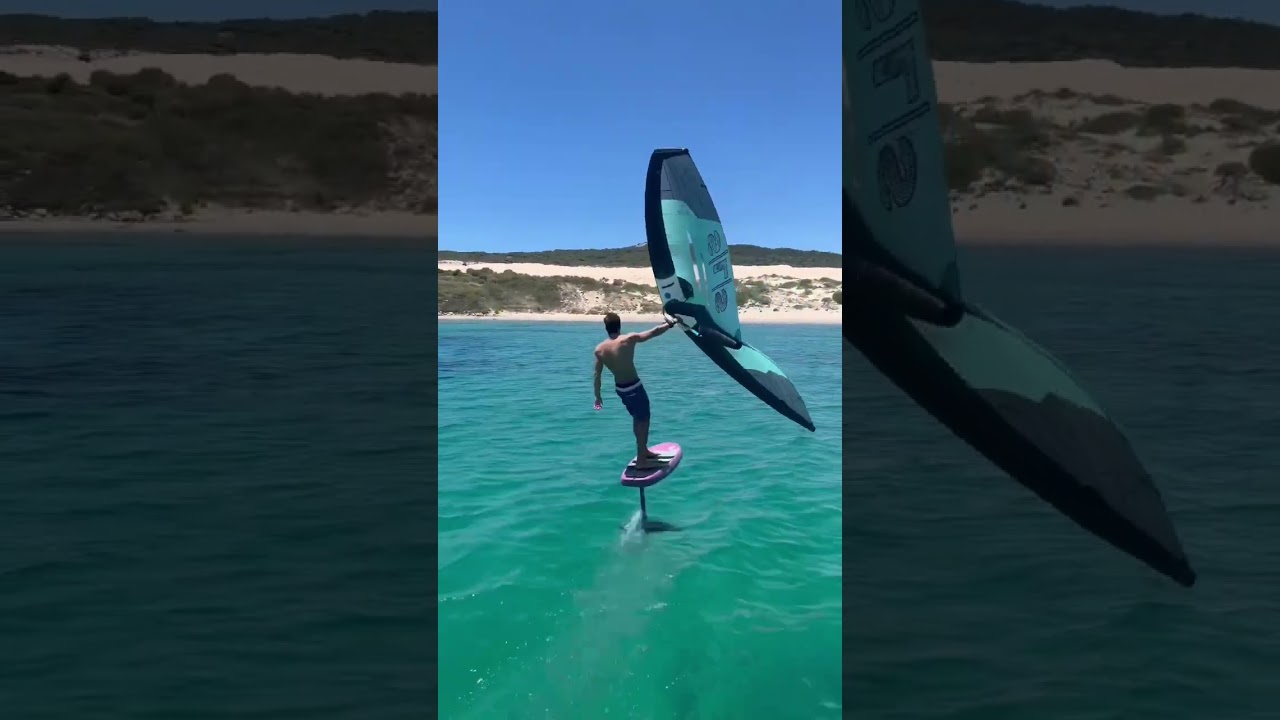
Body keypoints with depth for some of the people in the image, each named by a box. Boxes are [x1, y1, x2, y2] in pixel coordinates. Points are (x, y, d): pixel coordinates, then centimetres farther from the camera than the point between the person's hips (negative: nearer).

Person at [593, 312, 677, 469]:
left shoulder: (599, 349, -4)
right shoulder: (628, 340, -19)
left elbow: (597, 375, 2)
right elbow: (654, 332, -15)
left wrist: (598, 396, 12)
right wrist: (670, 324, -1)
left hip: (619, 388, 6)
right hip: (634, 387, -6)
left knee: (638, 419, 23)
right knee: (643, 420, 5)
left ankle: (644, 451, 36)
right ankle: (641, 460, 7)